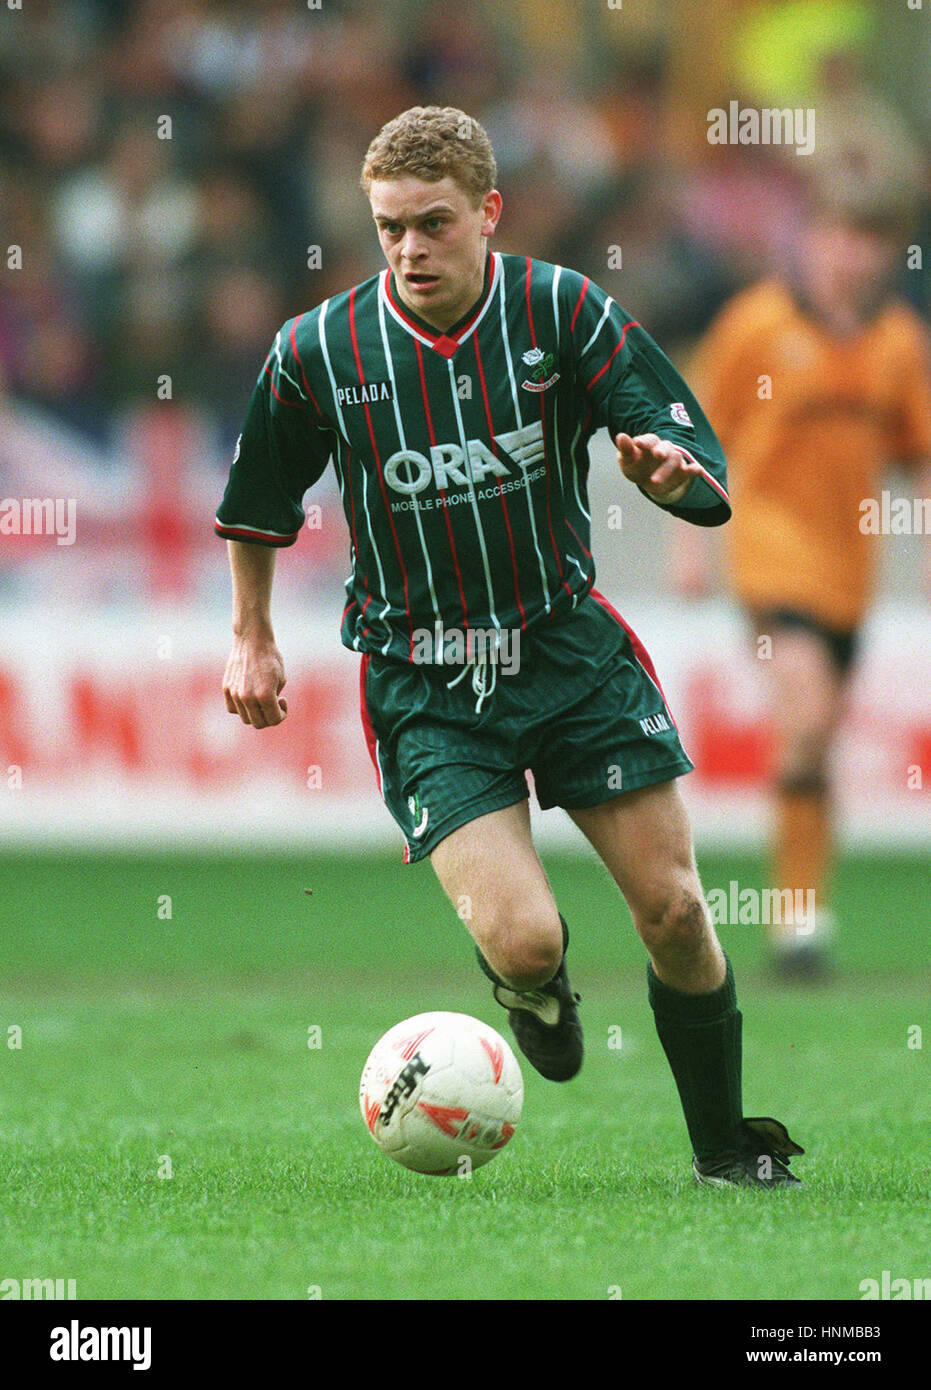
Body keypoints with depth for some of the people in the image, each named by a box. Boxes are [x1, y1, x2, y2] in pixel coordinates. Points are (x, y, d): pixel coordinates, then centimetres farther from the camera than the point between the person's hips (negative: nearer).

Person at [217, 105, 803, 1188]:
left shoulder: (564, 312, -8)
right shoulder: (317, 352, -7)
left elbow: (700, 469, -11)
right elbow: (259, 502, 12)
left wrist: (669, 468, -34)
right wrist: (250, 638, 17)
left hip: (569, 644, 1)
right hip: (422, 683, -1)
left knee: (673, 913, -1)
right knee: (523, 940, -17)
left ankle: (724, 1147, 21)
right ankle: (529, 983, 22)